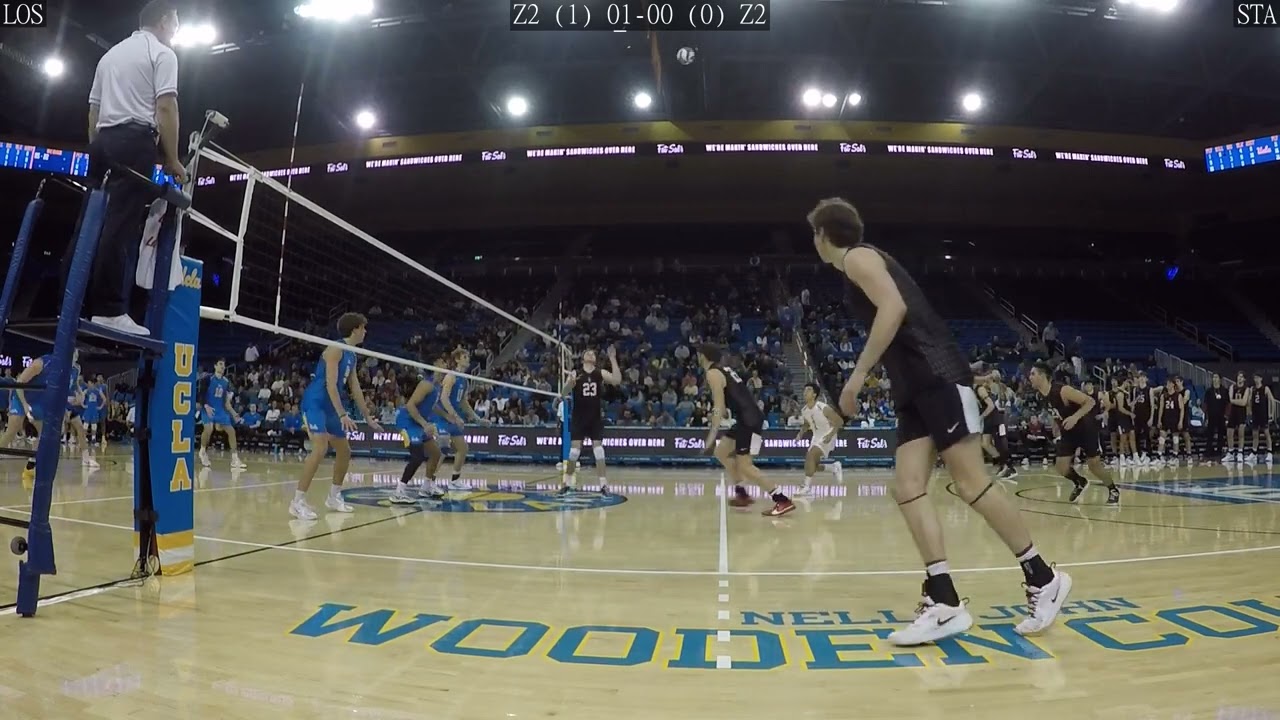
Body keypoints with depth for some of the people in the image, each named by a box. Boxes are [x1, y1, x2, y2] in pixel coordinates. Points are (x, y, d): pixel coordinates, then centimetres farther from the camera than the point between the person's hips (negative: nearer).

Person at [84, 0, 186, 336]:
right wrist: (172, 159, -7)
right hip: (134, 141, -7)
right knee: (121, 226, -13)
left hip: (103, 140, 8)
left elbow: (93, 109, 21)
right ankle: (108, 310, -18)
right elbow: (165, 108, -9)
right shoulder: (162, 53, 3)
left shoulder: (110, 53, 25)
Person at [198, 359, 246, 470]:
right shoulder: (208, 378, -6)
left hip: (221, 410, 5)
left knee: (231, 431, -1)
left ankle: (235, 460, 3)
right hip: (209, 409, -5)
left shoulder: (226, 382, 10)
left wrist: (234, 413, 6)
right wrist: (206, 406, -23)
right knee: (209, 428, -27)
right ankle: (203, 451, 2)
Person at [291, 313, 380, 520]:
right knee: (320, 448, -22)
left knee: (345, 451, 13)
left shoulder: (352, 355, 13)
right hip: (315, 403, -10)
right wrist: (343, 414, -27)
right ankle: (298, 501, -18)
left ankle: (334, 497, 26)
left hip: (330, 407, 10)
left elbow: (355, 389, 18)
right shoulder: (335, 349, -14)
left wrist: (368, 418, 19)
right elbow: (330, 384, -21)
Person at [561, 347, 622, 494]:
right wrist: (569, 382, -34)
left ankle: (603, 483, 0)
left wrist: (612, 359, -20)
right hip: (578, 417, -1)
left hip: (595, 417, 1)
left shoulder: (601, 373, 1)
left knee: (598, 448, -3)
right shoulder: (575, 373, -1)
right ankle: (568, 482, 12)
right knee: (574, 449, 0)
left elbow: (617, 380, -15)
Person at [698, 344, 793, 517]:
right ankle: (742, 494, 21)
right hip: (748, 418, 10)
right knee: (721, 452, 18)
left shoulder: (712, 374, -10)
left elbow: (719, 407, -17)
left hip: (749, 420, -10)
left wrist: (712, 436, -19)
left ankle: (782, 501, -11)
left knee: (744, 466, -9)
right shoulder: (724, 369, 17)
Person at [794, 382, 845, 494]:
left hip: (826, 437, -8)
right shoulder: (804, 410, -4)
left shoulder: (824, 408, -25)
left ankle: (807, 487, -21)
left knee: (810, 455, -26)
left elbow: (840, 421, -19)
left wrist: (830, 435, -28)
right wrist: (801, 433, -4)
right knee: (813, 463, 10)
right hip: (816, 436, 8)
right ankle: (834, 467, 38)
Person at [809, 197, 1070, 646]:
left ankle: (1043, 580, 8)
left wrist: (858, 375, -18)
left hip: (938, 377, -10)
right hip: (916, 387, 10)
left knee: (971, 484, -7)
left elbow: (894, 308, -20)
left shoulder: (856, 257, -4)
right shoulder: (865, 263, 25)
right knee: (908, 489, -1)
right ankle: (944, 603, -3)